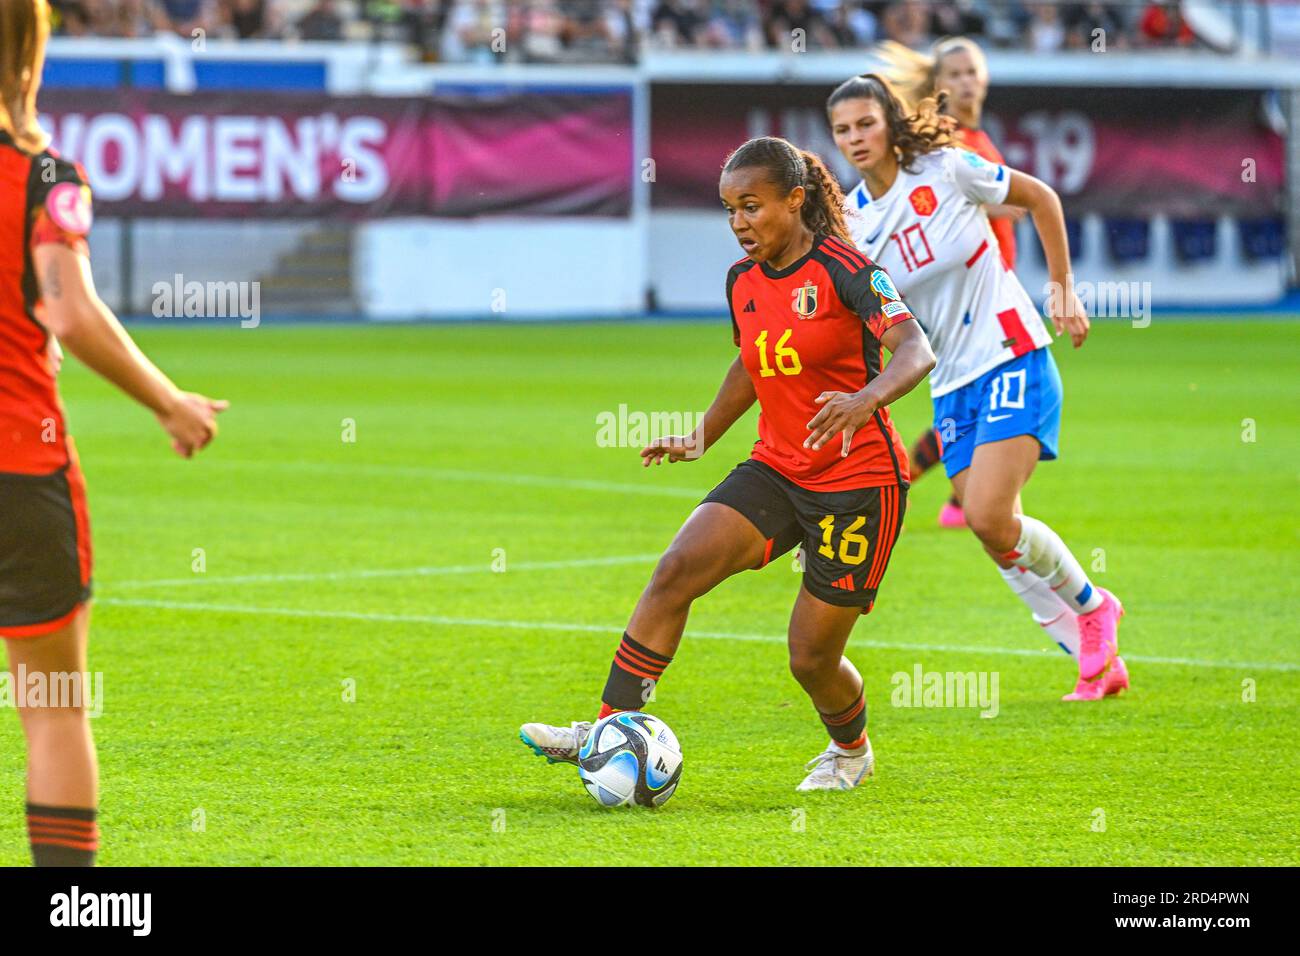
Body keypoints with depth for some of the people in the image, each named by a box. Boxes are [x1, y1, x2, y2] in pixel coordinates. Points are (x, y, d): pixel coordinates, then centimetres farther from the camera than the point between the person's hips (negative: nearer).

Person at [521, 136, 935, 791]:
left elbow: (916, 351, -26)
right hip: (776, 470, 6)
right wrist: (701, 438, 19)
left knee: (811, 657, -1)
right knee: (676, 571, -17)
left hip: (857, 481, -6)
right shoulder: (744, 279, 6)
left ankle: (851, 749, 31)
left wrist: (867, 398, -44)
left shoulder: (842, 271, -15)